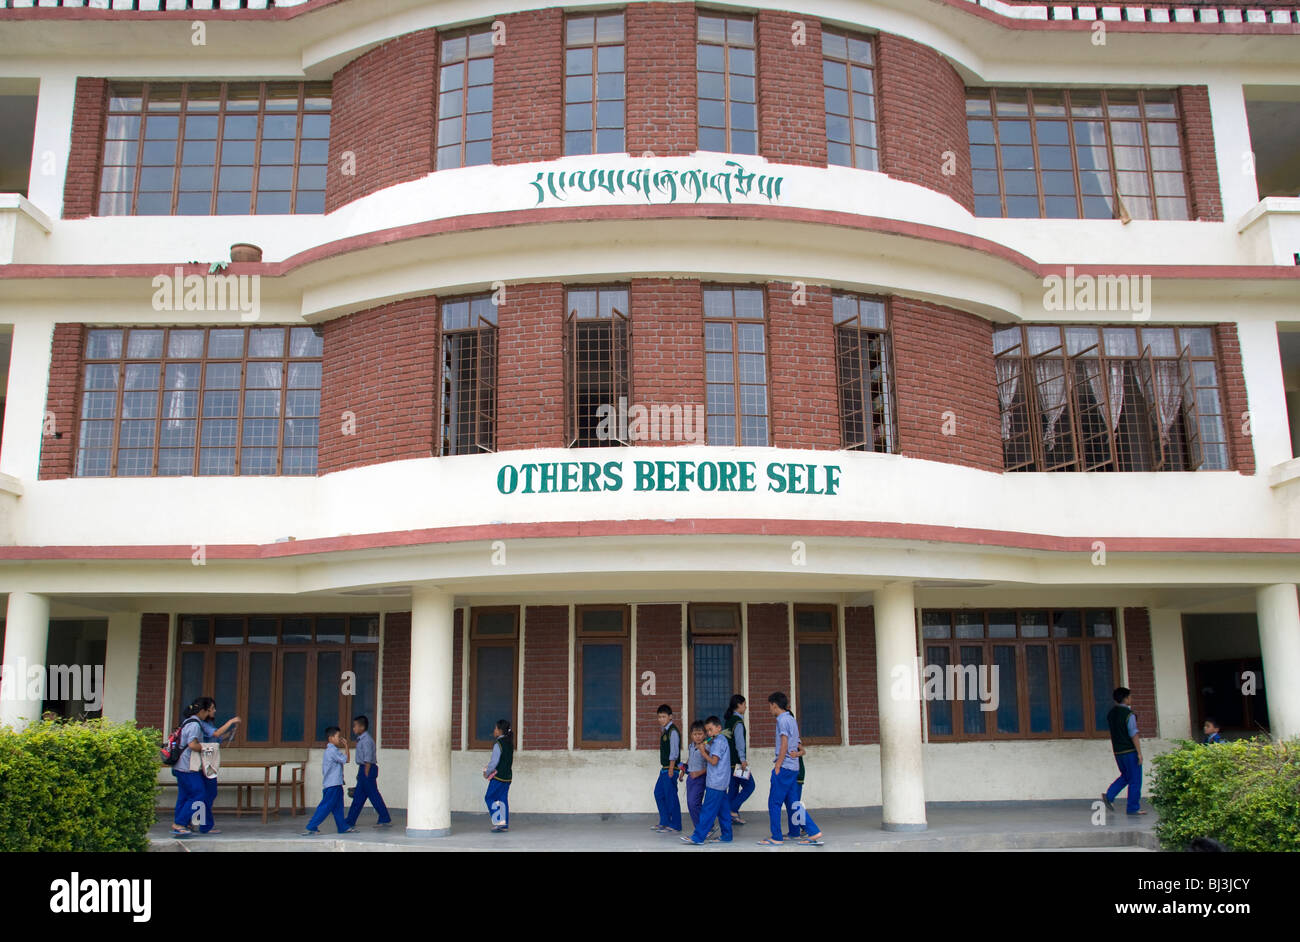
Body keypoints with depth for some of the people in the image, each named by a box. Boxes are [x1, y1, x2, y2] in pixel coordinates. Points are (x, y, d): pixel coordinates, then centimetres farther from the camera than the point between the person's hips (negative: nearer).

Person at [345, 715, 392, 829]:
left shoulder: (366, 740, -15)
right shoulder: (362, 739, 16)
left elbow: (368, 760, -19)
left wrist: (366, 775, -20)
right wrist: (360, 774, 22)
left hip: (367, 769, -10)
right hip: (363, 769, 10)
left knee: (374, 796, -5)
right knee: (358, 797, 12)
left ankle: (386, 820, -1)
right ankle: (350, 822, 16)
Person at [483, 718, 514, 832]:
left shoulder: (498, 744, -15)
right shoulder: (509, 743, 10)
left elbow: (494, 762, -18)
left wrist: (487, 773, -2)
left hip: (498, 776, -8)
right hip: (507, 775, 8)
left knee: (489, 798, 2)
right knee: (503, 800, 10)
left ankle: (499, 822, -5)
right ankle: (505, 825, 10)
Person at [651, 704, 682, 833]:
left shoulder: (673, 731, -14)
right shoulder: (665, 731, 14)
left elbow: (674, 752, -17)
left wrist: (671, 769, -18)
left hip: (670, 769, -10)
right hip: (664, 768, 10)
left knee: (671, 796, -5)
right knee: (658, 793, 13)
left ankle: (675, 825, 2)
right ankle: (664, 822, 21)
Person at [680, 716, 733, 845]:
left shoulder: (719, 741, -13)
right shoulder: (721, 740, 17)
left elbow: (714, 761, -19)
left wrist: (703, 752, -9)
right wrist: (706, 750, 6)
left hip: (715, 783, -10)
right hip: (721, 783, 10)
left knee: (708, 810, -9)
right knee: (723, 810, 12)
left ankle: (697, 837, -9)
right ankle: (726, 836, 15)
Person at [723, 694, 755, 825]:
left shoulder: (728, 719, 13)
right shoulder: (738, 721, -13)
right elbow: (739, 741, -19)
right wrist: (743, 759, -20)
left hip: (729, 760, 9)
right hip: (736, 760, -9)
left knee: (733, 787, 12)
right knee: (749, 785, -1)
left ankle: (731, 816, 12)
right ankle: (733, 809, -6)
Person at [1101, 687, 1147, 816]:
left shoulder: (1111, 713, 7)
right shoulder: (1128, 714, -16)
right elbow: (1134, 735, -17)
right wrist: (1139, 753, -13)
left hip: (1117, 752, 7)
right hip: (1130, 751, -7)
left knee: (1125, 776, 21)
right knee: (1135, 780, 3)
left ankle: (1109, 795, 7)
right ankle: (1133, 808, 7)